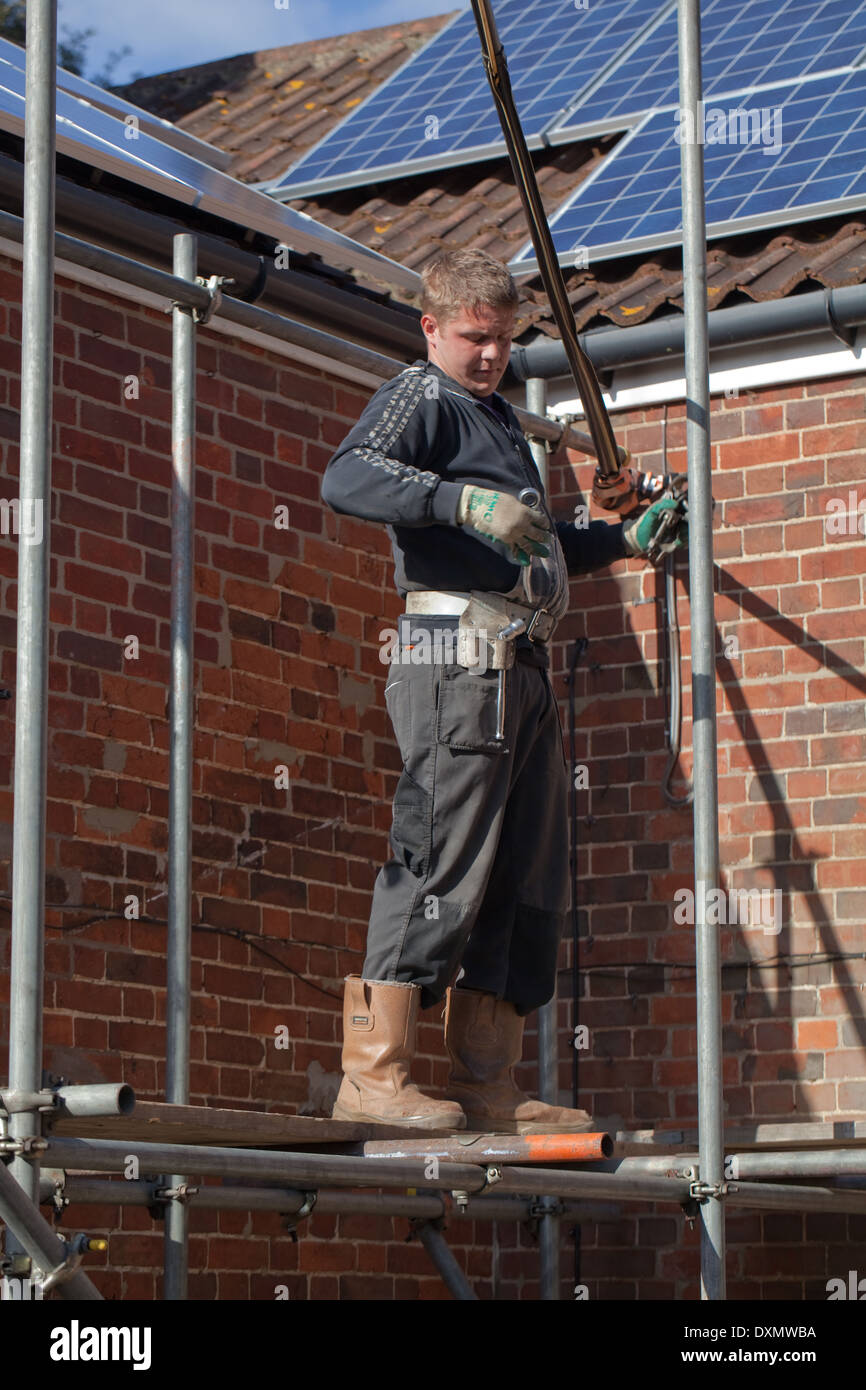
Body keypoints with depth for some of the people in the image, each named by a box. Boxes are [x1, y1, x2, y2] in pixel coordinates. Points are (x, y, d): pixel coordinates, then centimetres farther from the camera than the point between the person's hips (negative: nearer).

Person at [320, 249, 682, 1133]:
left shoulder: (498, 415, 29)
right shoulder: (422, 398, 1)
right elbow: (347, 479, -21)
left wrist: (627, 537, 28)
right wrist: (465, 501, -32)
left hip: (524, 671, 9)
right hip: (460, 658, -9)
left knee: (528, 880, 7)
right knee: (445, 865, -14)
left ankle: (488, 1091, 9)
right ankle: (372, 1074, -12)